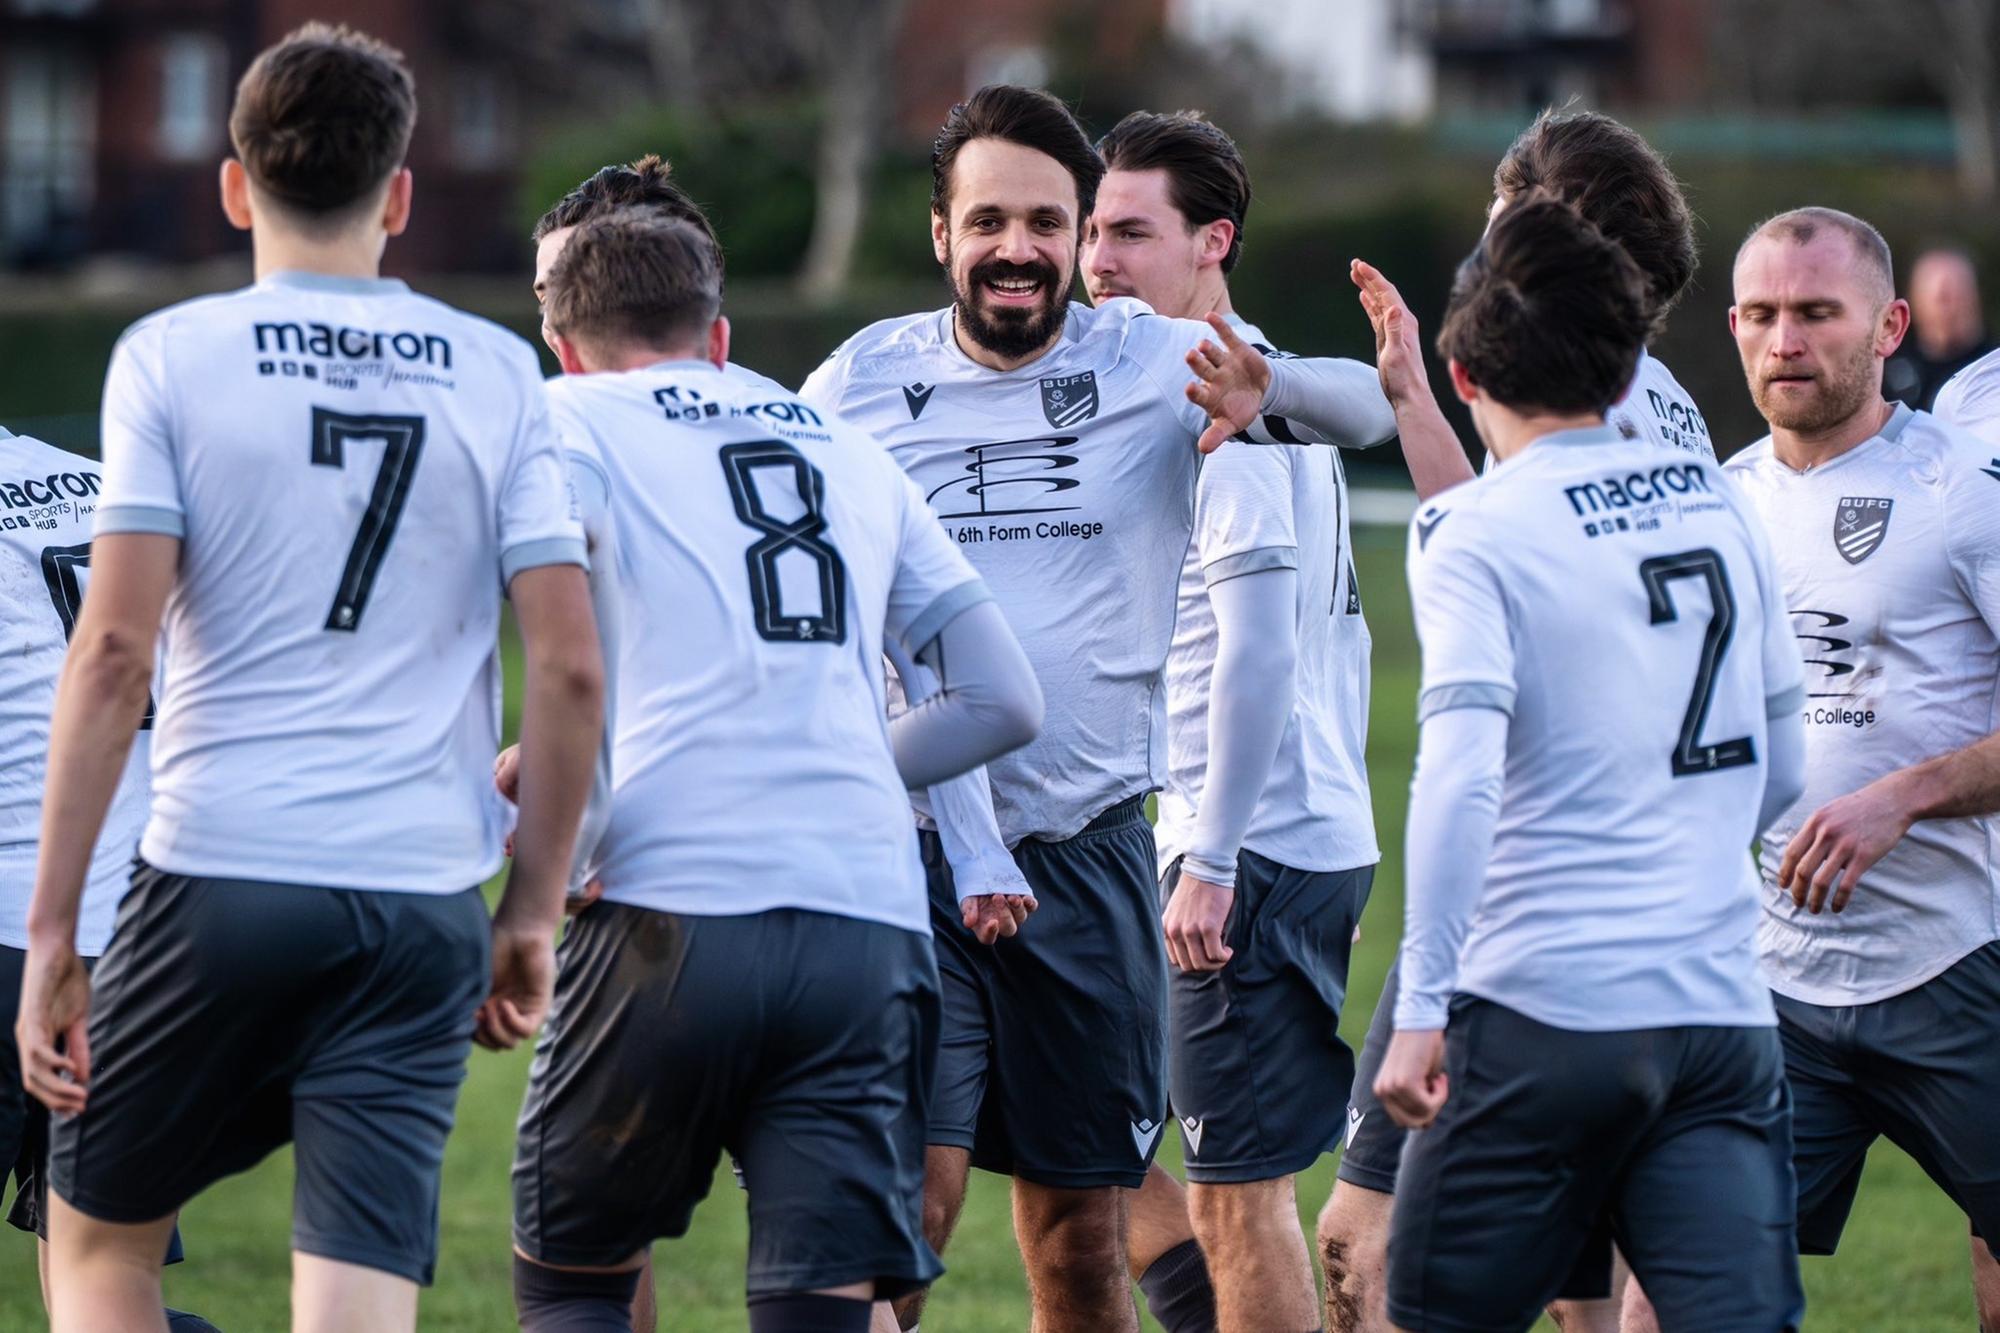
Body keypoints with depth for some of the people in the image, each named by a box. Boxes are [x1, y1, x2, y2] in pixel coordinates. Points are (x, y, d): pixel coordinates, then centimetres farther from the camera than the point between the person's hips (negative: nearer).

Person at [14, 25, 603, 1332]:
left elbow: (114, 651, -6)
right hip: (425, 900, 1)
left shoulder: (171, 356, 1)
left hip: (217, 880, -1)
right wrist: (536, 907, 12)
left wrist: (52, 927, -3)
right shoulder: (497, 375, 7)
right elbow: (571, 669, 2)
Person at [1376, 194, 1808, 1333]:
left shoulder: (1476, 535, -6)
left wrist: (1421, 1007, -17)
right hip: (1725, 1010, 5)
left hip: (1543, 1010, -4)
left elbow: (1459, 780, -18)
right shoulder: (1720, 503, 11)